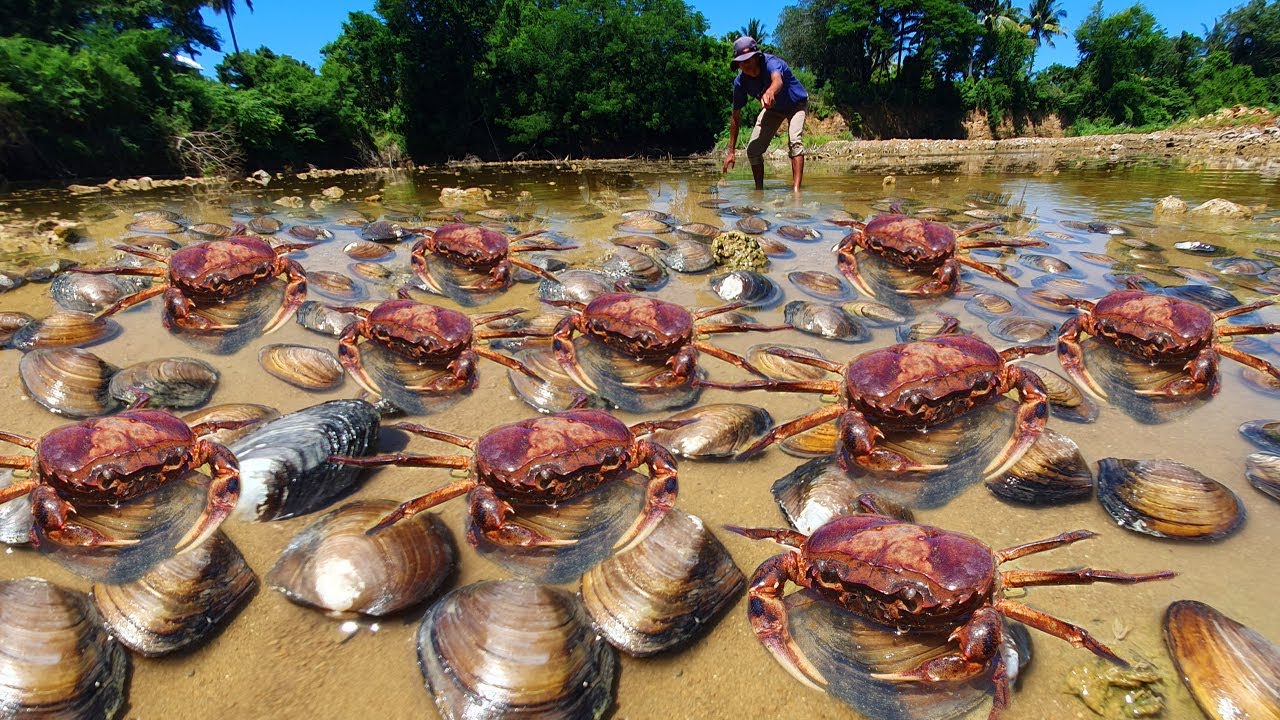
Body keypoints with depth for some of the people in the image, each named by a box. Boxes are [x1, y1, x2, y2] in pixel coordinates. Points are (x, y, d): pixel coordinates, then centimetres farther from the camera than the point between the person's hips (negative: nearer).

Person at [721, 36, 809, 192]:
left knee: (795, 141, -29)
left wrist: (770, 92, -85)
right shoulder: (740, 81, -21)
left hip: (796, 104, -5)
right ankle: (759, 189, 14)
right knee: (753, 150, -4)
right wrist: (731, 151, -17)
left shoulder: (771, 62, -35)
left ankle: (796, 189, -35)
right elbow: (735, 116, -16)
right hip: (773, 109, 5)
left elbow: (778, 81, -59)